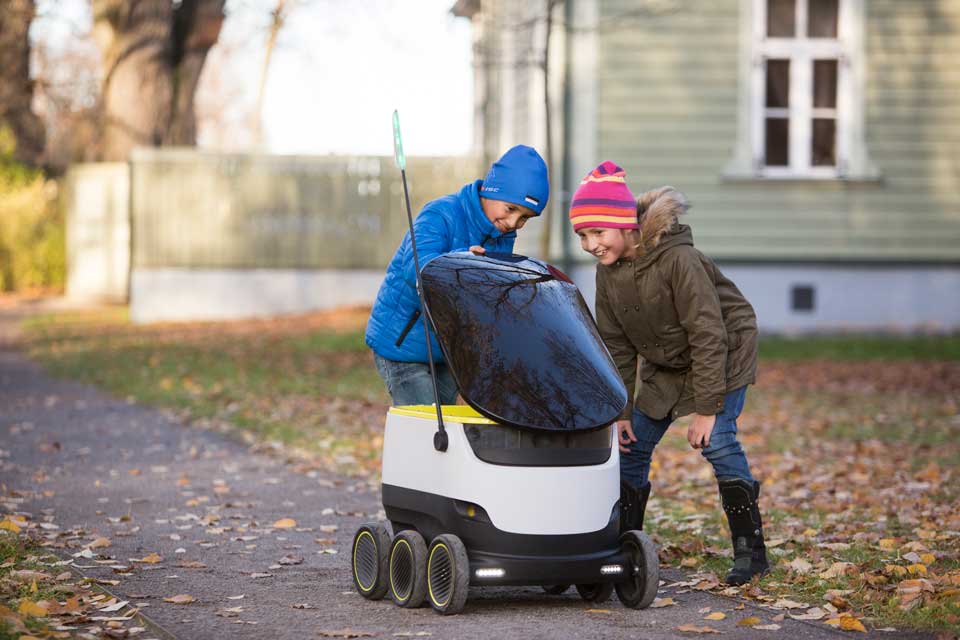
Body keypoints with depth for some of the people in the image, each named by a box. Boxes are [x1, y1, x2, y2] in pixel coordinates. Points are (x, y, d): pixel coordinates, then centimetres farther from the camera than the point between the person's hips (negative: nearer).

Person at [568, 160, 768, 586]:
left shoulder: (678, 259, -31)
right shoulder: (608, 271, -9)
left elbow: (708, 336, -28)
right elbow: (616, 345, 1)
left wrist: (706, 409, -27)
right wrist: (620, 410, -2)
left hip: (725, 355, -7)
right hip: (666, 366, 7)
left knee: (717, 441, -22)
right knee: (633, 444, 3)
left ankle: (750, 550, -15)